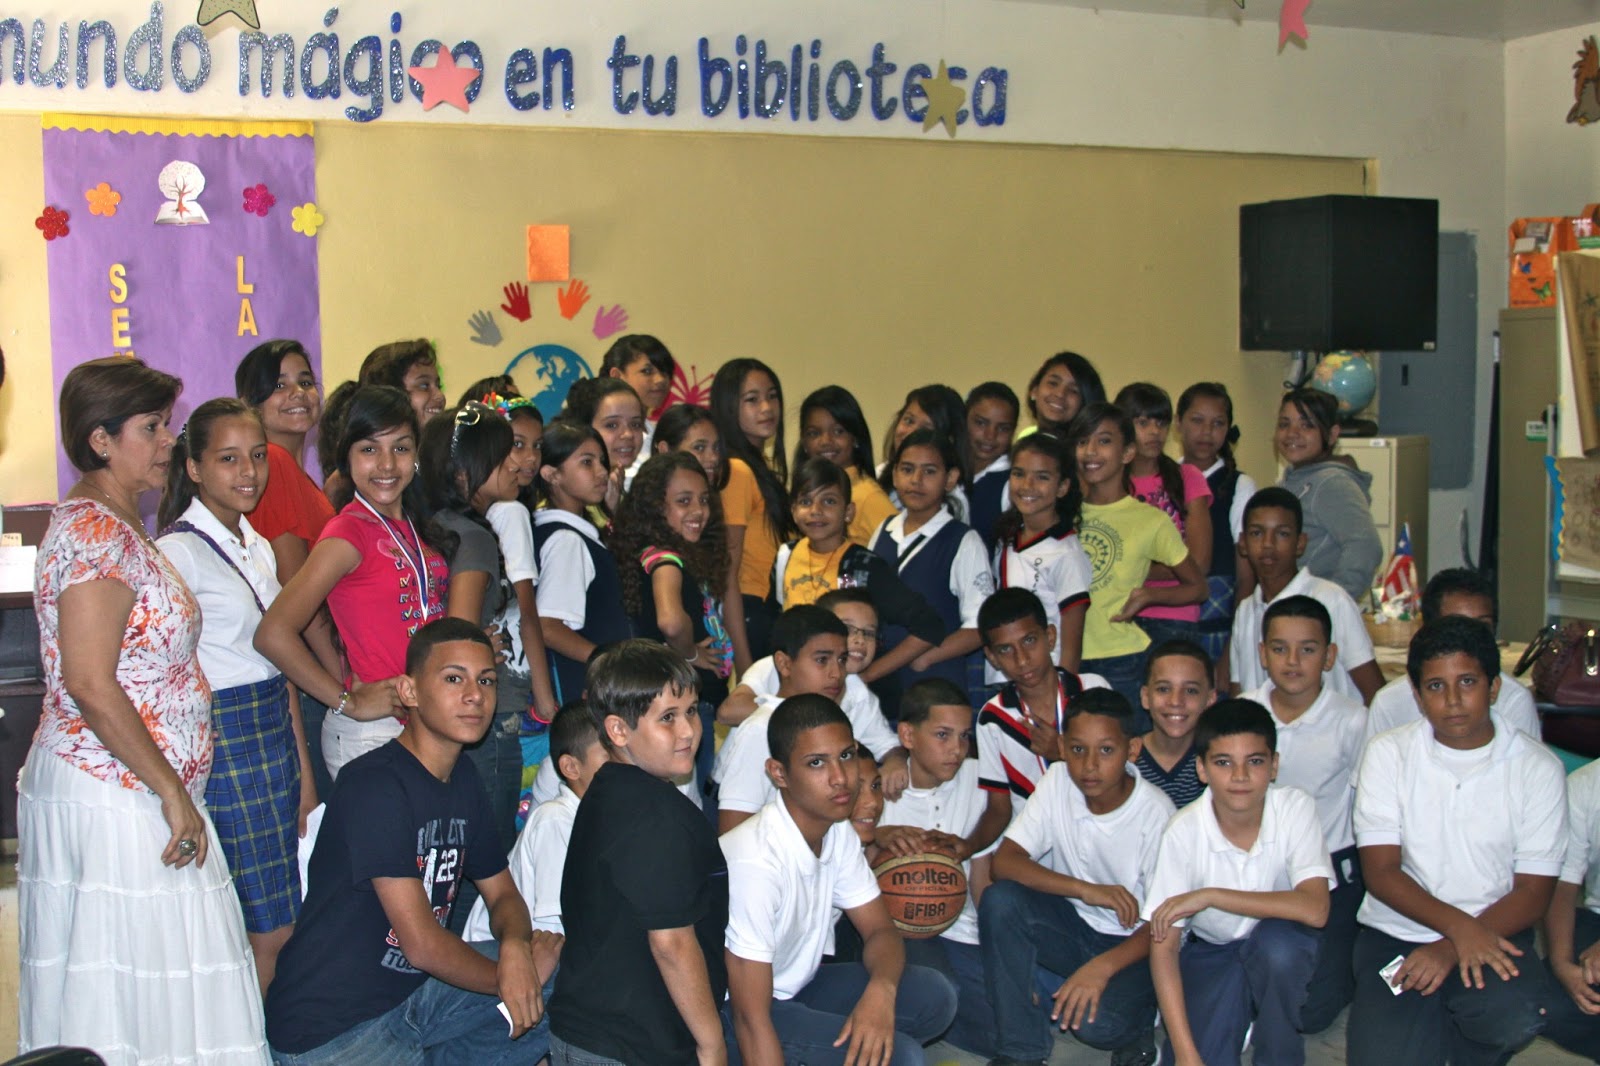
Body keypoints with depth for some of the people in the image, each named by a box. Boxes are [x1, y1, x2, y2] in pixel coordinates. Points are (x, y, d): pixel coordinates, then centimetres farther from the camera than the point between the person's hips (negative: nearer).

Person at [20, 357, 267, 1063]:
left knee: (107, 993, 13)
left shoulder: (113, 525, 15)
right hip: (117, 798, -10)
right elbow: (91, 687, -23)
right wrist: (173, 791, -19)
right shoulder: (95, 534, -16)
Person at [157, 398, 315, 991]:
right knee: (269, 930, -4)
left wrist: (305, 775, 17)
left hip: (275, 736, 7)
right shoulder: (179, 551, -10)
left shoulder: (258, 549, 14)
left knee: (276, 925, 8)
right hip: (223, 740, -7)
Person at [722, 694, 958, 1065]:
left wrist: (880, 988, -19)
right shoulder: (755, 862, -30)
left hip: (794, 987, 8)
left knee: (933, 997, -7)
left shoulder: (838, 832, -4)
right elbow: (751, 1020, -28)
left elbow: (880, 930, 4)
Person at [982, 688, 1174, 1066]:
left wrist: (1102, 967, -33)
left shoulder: (1156, 813, -19)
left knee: (1096, 1022, -32)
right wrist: (1084, 889, -28)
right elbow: (1004, 861, -14)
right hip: (1073, 924, 4)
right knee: (999, 901, -24)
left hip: (1132, 944, -4)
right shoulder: (1058, 781, -10)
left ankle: (1138, 1023, 6)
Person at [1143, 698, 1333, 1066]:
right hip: (1210, 953, 0)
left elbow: (1315, 909, -32)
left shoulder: (1295, 809, -19)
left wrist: (1210, 896, -32)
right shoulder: (1184, 831, -21)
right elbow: (1163, 946, -21)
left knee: (1277, 943, -33)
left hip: (1282, 946, 0)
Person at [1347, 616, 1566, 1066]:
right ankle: (1438, 1022, 13)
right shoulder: (1387, 754, -2)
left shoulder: (1537, 767, -2)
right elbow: (1380, 872, -6)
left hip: (1493, 929, 0)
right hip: (1396, 931, 0)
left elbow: (1534, 892, -4)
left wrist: (1451, 948, -18)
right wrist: (1457, 925, -23)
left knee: (1515, 1018, -31)